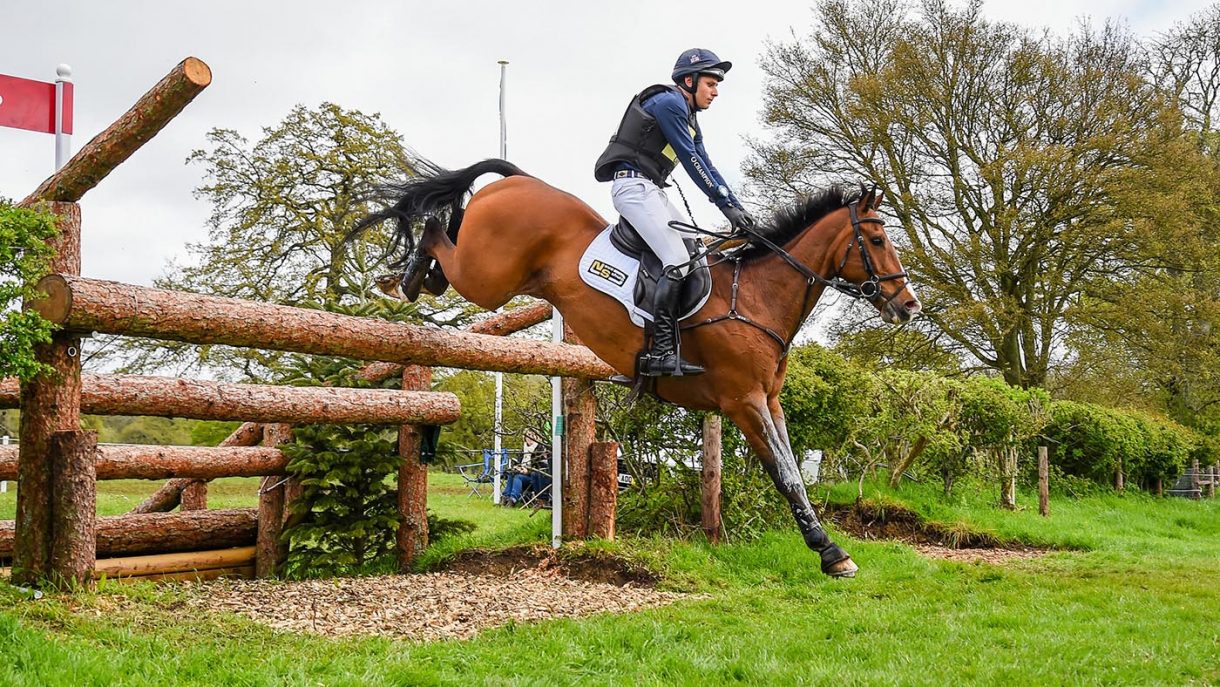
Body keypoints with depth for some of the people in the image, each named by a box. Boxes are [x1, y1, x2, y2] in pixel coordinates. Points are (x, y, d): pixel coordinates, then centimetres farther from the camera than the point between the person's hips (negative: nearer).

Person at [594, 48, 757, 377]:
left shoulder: (689, 117, 22)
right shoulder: (669, 103, -9)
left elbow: (706, 166, 20)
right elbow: (691, 161, -14)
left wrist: (738, 207, 10)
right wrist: (726, 204, -13)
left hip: (651, 190, 11)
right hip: (634, 184, -11)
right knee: (678, 261, -21)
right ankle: (661, 353, -25)